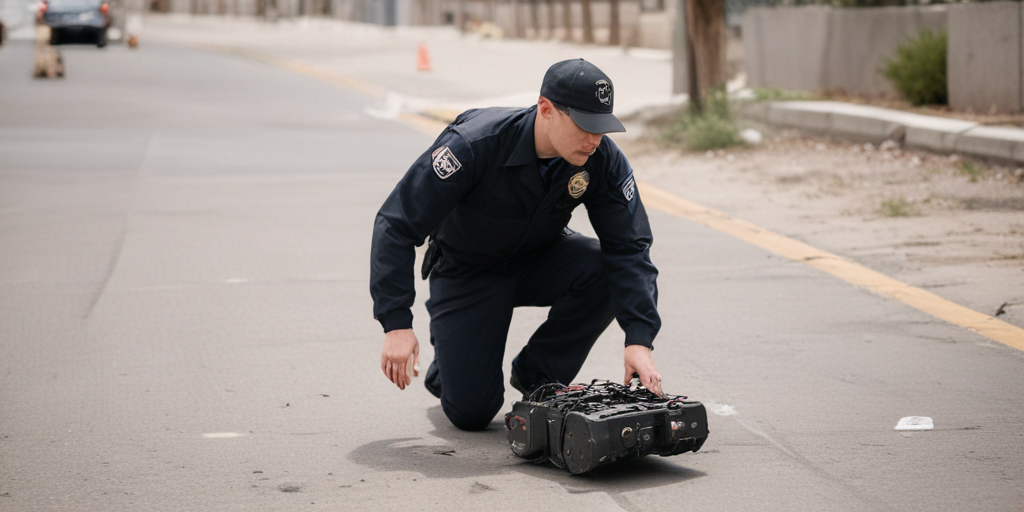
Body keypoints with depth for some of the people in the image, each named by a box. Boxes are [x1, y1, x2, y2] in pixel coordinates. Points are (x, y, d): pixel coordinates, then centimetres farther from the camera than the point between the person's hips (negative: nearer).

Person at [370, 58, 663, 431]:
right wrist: (397, 324, -36)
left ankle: (538, 376, -4)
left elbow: (629, 247, -22)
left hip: (540, 260, 3)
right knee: (471, 413, -13)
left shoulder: (603, 159, -22)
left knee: (605, 274, -30)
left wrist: (639, 341, -36)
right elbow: (396, 226, -30)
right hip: (468, 271, -3)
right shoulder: (473, 145, -33)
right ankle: (451, 360, 25)